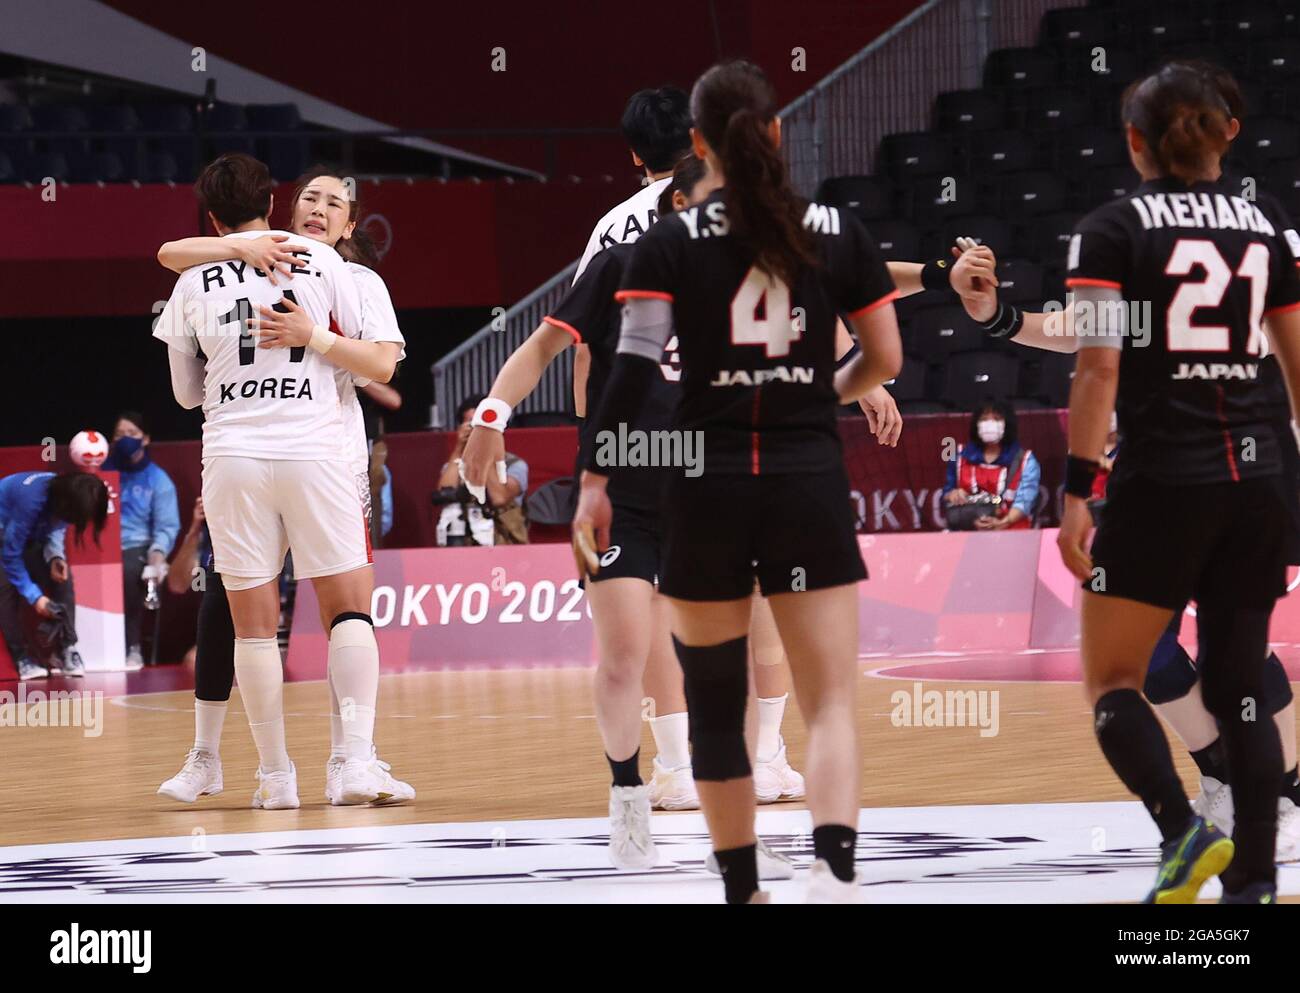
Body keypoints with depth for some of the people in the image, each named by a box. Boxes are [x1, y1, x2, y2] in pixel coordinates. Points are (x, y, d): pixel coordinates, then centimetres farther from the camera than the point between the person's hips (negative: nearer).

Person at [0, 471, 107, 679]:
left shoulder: (65, 493, -21)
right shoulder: (31, 499, -42)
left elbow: (55, 529, -4)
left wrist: (55, 557, -26)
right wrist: (34, 596, -34)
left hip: (32, 531, 6)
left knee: (62, 577, -10)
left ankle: (65, 649, -6)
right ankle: (21, 656, -19)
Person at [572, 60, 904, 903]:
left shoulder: (669, 244, -1)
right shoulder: (838, 232, 3)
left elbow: (634, 368, -9)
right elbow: (885, 359, 8)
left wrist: (598, 481, -7)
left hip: (707, 485, 0)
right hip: (810, 483, 0)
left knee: (716, 702, 13)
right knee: (831, 699, -3)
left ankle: (743, 890, 19)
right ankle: (836, 873, -26)